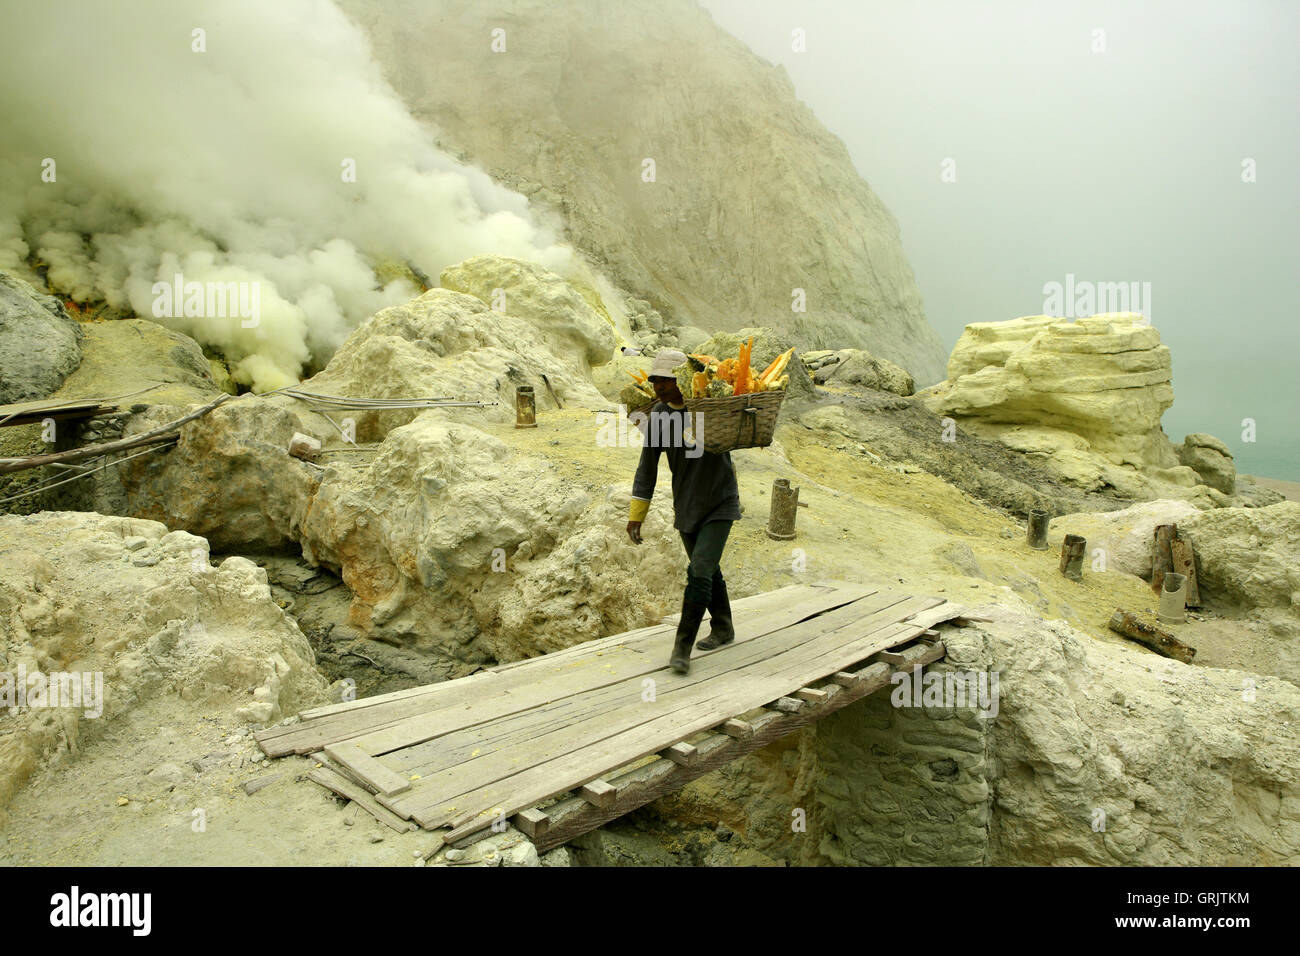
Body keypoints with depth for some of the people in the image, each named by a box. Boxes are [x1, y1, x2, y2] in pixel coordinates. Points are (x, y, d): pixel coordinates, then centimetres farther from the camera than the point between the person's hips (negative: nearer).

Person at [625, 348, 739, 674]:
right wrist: (636, 514, 0)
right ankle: (723, 629, 37)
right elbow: (648, 466, 3)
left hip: (720, 505, -4)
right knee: (707, 571, 17)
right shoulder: (659, 415, -3)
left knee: (700, 572, -15)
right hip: (686, 507, 4)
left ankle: (682, 647, -7)